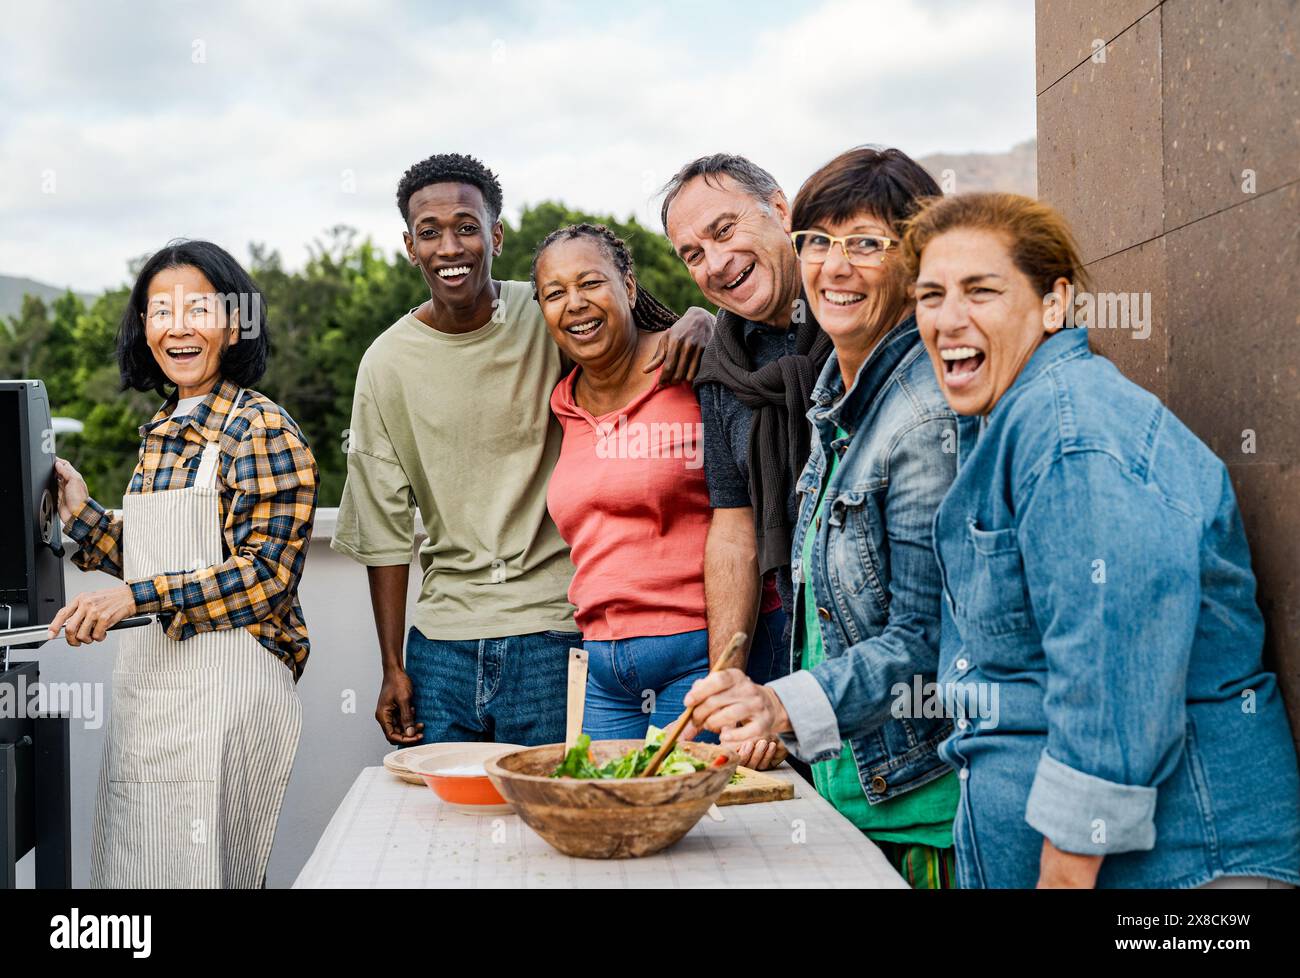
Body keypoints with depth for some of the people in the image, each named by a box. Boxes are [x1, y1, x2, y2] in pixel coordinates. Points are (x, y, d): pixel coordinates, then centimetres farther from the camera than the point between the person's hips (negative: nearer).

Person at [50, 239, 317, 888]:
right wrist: (83, 515, 7)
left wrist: (134, 598, -21)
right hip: (147, 682, 8)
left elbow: (266, 573, -16)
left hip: (224, 682, -8)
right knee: (137, 864, 14)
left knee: (199, 868, -1)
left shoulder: (261, 428, -9)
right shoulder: (162, 433, 15)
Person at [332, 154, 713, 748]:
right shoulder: (387, 363, 2)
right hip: (442, 641, 2)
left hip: (552, 631, -2)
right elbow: (383, 529, 6)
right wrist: (392, 669, 5)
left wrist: (696, 319, -20)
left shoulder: (550, 320, -3)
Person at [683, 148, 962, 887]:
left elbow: (927, 638, -21)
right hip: (849, 788, 8)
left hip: (921, 805, -8)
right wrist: (766, 711, 17)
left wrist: (787, 705, -32)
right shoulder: (840, 393, 8)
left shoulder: (933, 415, -19)